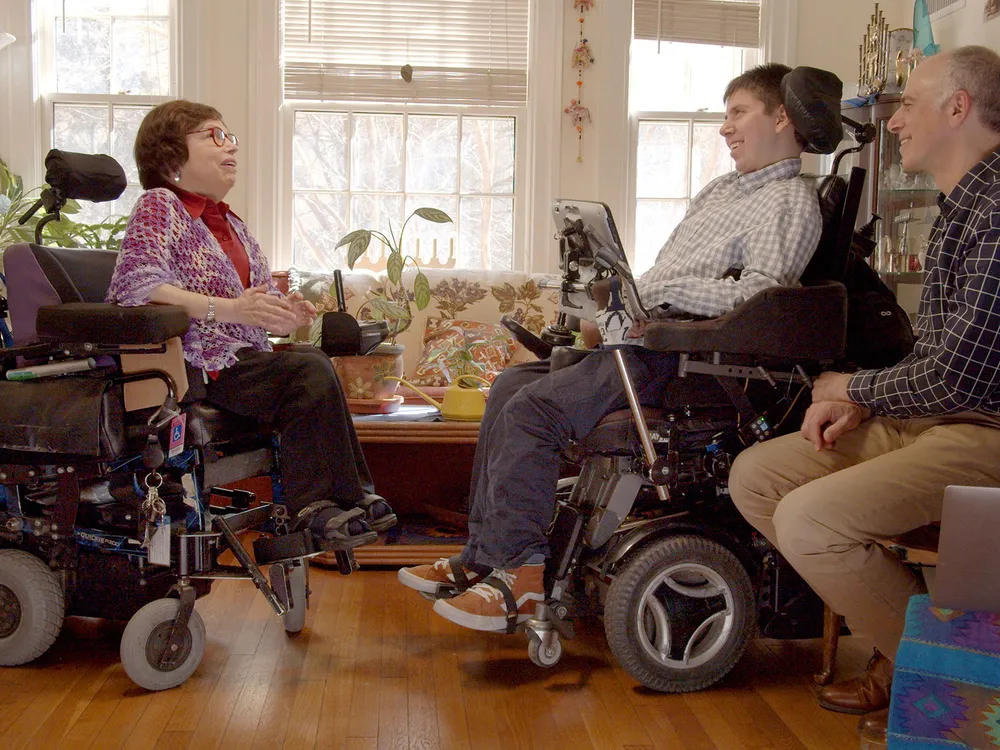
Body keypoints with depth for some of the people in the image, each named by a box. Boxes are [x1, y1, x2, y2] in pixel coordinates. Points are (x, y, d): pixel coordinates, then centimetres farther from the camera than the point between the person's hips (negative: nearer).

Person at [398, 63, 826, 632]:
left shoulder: (791, 201, -6)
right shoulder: (722, 189, 25)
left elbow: (760, 292, -22)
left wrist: (658, 292, -22)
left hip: (674, 356, -10)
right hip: (641, 337, 10)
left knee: (531, 410, -22)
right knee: (511, 387, 4)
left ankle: (522, 574, -16)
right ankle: (483, 555, 6)